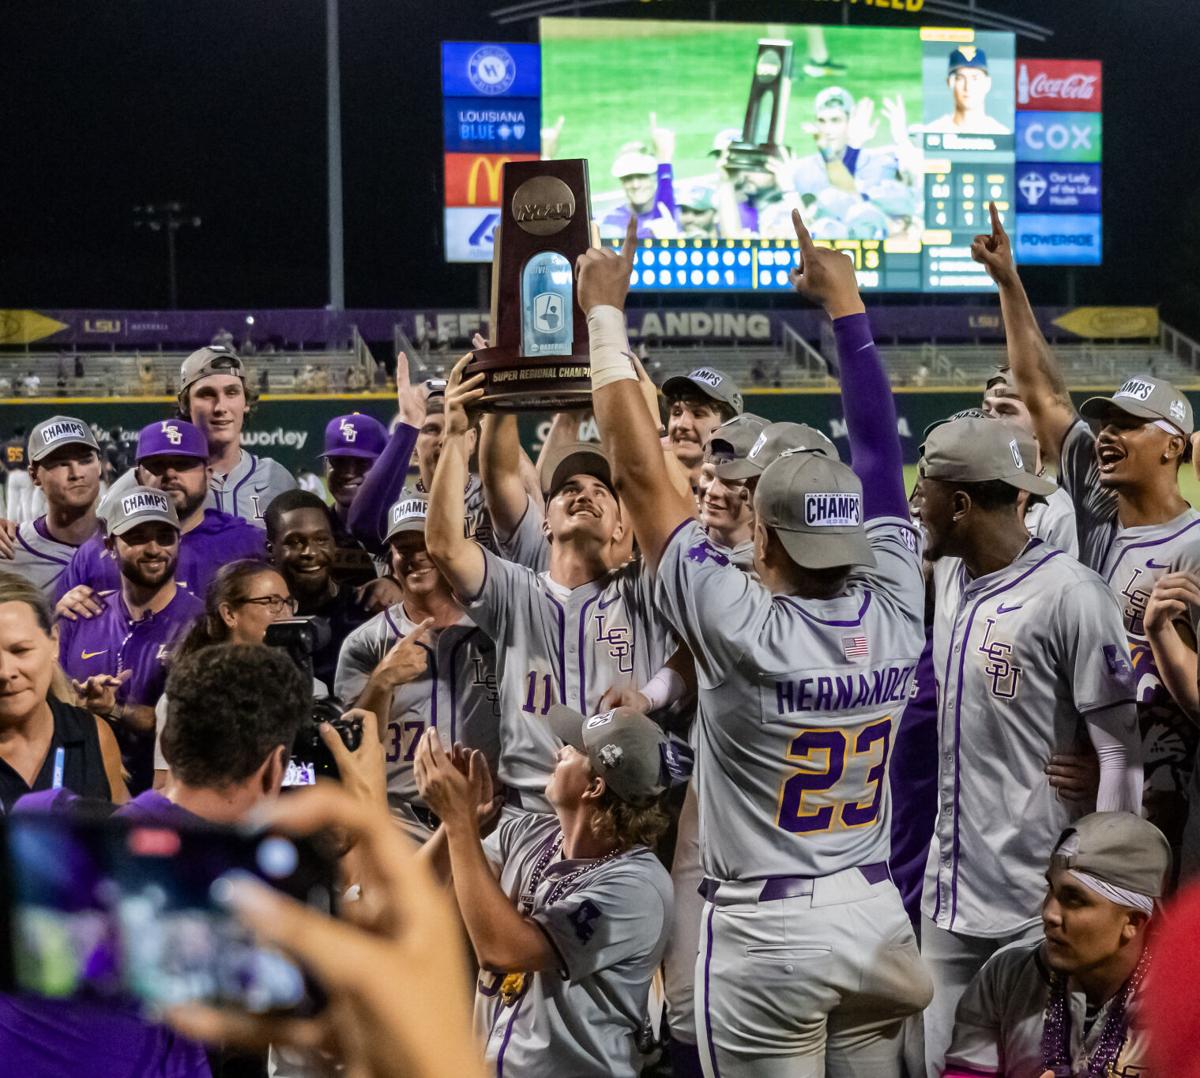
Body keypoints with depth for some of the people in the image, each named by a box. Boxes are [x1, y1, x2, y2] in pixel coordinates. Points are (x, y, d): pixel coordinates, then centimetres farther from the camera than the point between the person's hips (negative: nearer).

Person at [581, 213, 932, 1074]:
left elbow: (640, 473, -12)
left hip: (768, 935, -5)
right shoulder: (893, 614, -4)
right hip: (876, 917, 5)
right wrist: (847, 306, 15)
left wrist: (606, 318, -4)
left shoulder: (743, 628, -16)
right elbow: (881, 453, 7)